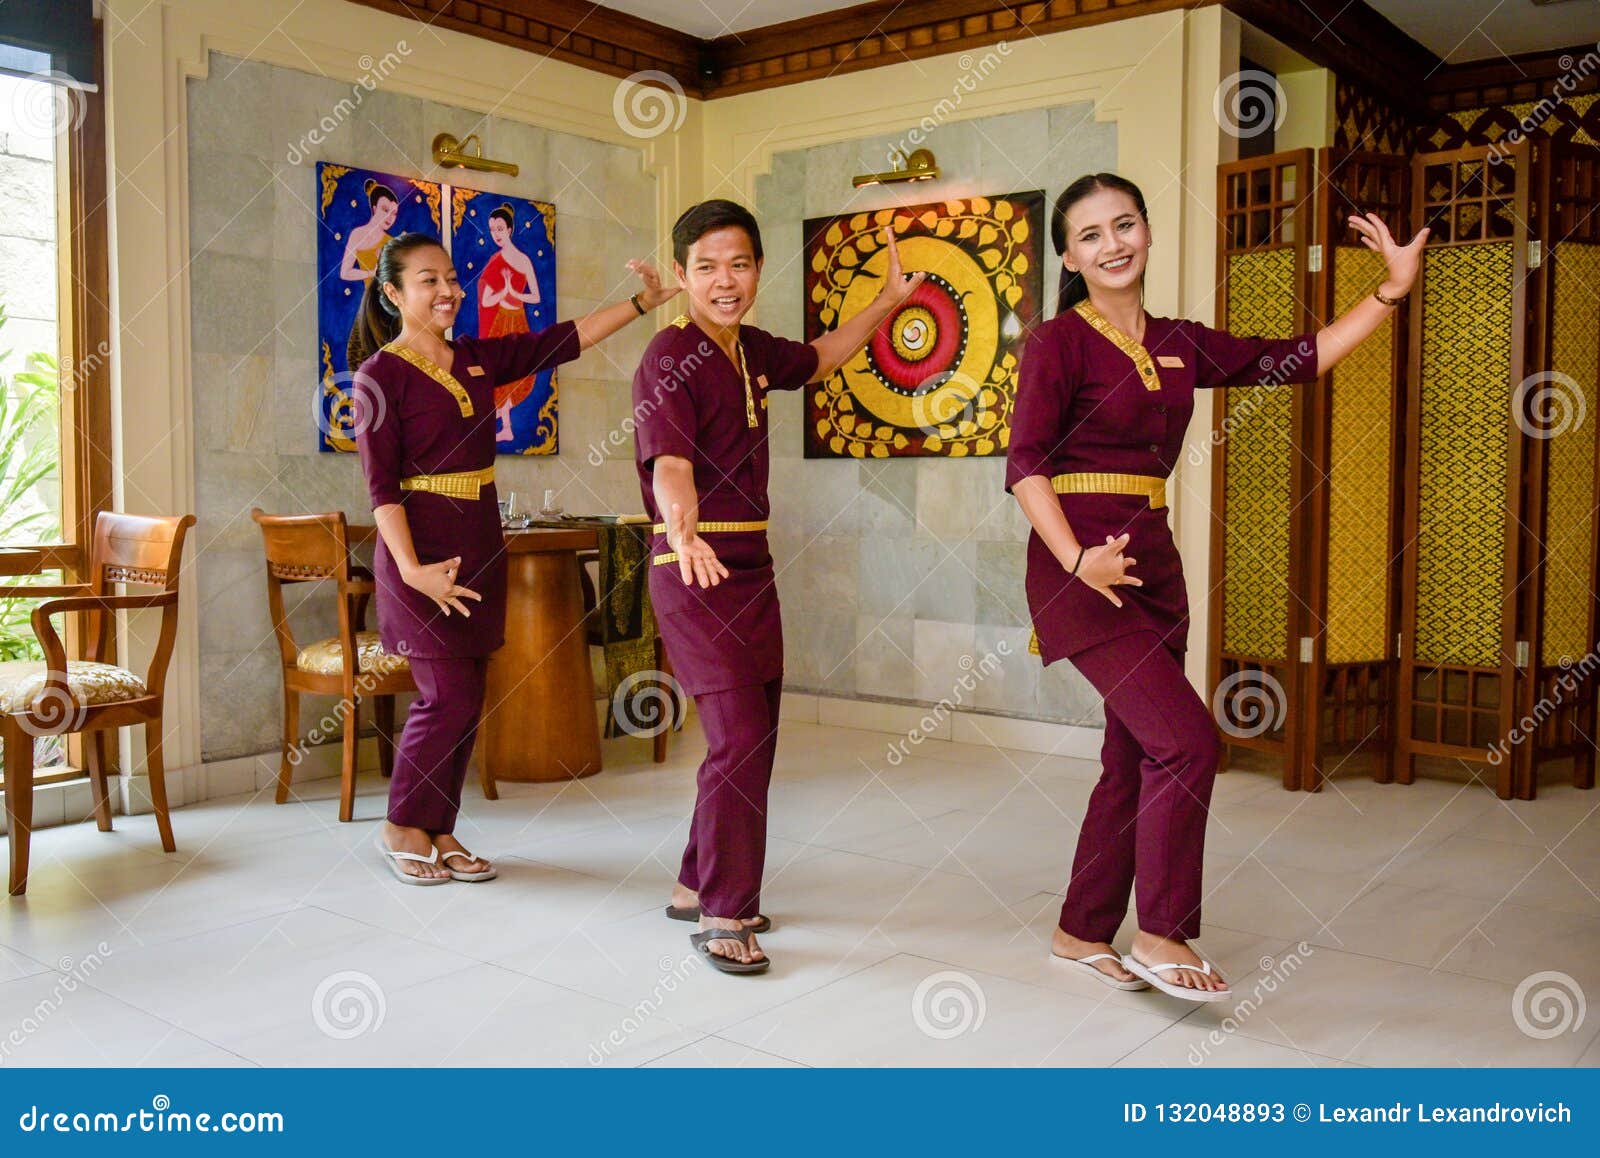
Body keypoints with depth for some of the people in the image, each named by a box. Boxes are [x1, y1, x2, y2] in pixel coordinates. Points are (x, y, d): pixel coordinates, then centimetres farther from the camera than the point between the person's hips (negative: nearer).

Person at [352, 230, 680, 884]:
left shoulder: (478, 359, 11)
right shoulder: (380, 375, -7)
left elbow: (561, 341, 6)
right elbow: (380, 484, -12)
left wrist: (642, 303, -2)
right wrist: (411, 568, -22)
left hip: (480, 547, 6)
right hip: (422, 548, -6)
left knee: (466, 697, 8)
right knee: (451, 696, -7)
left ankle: (439, 831, 21)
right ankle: (401, 828, 13)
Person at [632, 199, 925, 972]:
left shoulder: (753, 350, 9)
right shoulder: (670, 357, -14)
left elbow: (820, 360, 31)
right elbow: (668, 464, -30)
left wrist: (887, 300, 26)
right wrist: (684, 534, -49)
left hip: (752, 565, 9)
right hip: (695, 567, -8)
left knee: (756, 736, 13)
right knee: (739, 737, -14)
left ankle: (697, 885, 29)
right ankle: (722, 915, 0)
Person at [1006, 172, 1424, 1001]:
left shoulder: (1179, 343, 13)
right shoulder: (1060, 341, -6)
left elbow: (1299, 359, 15)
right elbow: (1025, 464, -13)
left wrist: (1392, 290, 10)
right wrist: (1078, 560, -23)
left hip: (1152, 563, 7)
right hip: (1080, 567, -7)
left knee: (1137, 758, 11)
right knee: (1188, 740, -14)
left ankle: (1082, 932, 25)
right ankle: (1160, 936, 2)